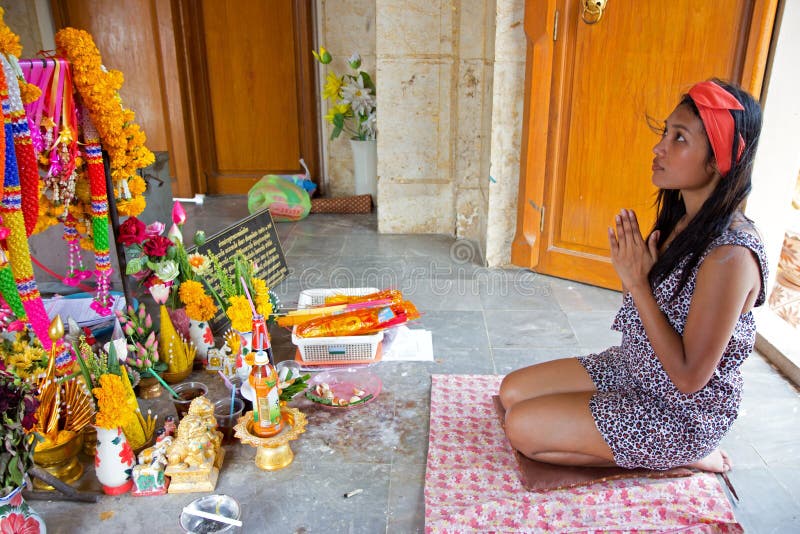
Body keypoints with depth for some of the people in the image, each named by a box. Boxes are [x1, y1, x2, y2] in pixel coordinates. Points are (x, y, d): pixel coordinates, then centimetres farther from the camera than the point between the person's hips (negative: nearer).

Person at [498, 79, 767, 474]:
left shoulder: (730, 254, -29)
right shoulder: (679, 219, -2)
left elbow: (690, 377, -26)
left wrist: (637, 283, -25)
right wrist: (631, 268, -13)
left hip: (682, 411, -8)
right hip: (632, 369, 8)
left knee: (523, 427, -14)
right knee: (512, 391, 5)